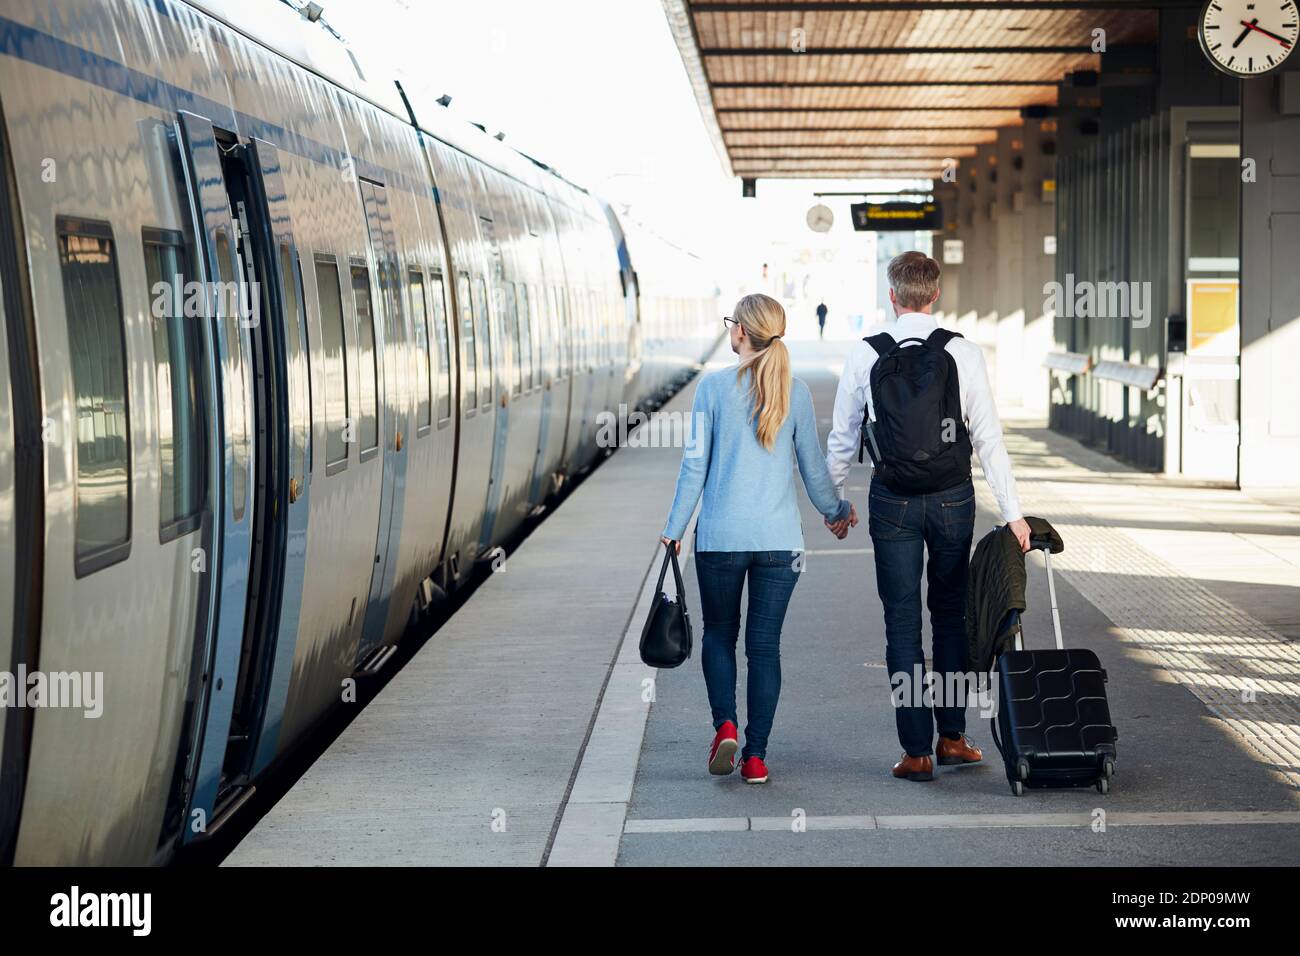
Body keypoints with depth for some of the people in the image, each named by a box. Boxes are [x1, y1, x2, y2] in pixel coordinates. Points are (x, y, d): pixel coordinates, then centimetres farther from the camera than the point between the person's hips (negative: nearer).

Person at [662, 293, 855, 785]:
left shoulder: (714, 386, -5)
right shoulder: (796, 392, 1)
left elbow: (696, 462, -4)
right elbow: (813, 465, 8)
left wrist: (674, 527, 6)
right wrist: (836, 512, 26)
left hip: (720, 535, -1)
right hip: (779, 537, 1)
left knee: (719, 633, 16)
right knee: (765, 644, 6)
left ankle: (725, 725, -3)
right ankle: (756, 757, 4)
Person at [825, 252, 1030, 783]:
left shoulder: (865, 355, -4)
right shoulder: (963, 354, -5)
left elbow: (842, 436, 4)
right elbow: (989, 439, -6)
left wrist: (833, 498, 19)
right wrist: (1011, 513, -4)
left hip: (892, 502, -1)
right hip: (953, 499, 1)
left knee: (902, 620, 4)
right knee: (951, 613, 17)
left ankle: (917, 751, 4)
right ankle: (951, 736, 20)